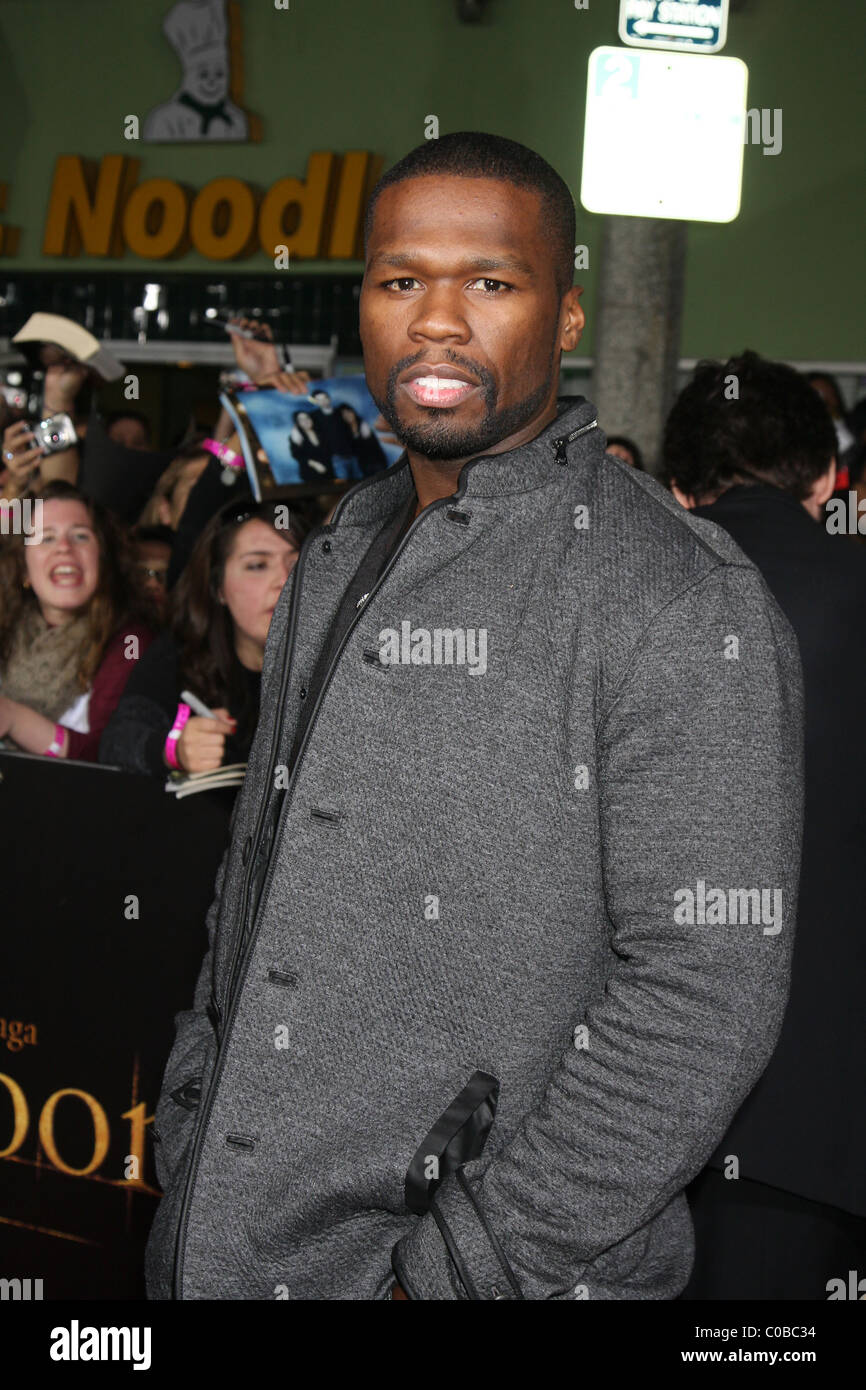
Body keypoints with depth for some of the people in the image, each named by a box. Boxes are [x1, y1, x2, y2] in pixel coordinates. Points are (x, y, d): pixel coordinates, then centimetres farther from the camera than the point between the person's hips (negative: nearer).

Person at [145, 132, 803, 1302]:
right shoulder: (339, 561, 9)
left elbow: (707, 991, -20)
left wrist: (461, 1266, -19)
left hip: (507, 1261, -6)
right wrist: (189, 1153, 11)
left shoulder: (682, 604, -16)